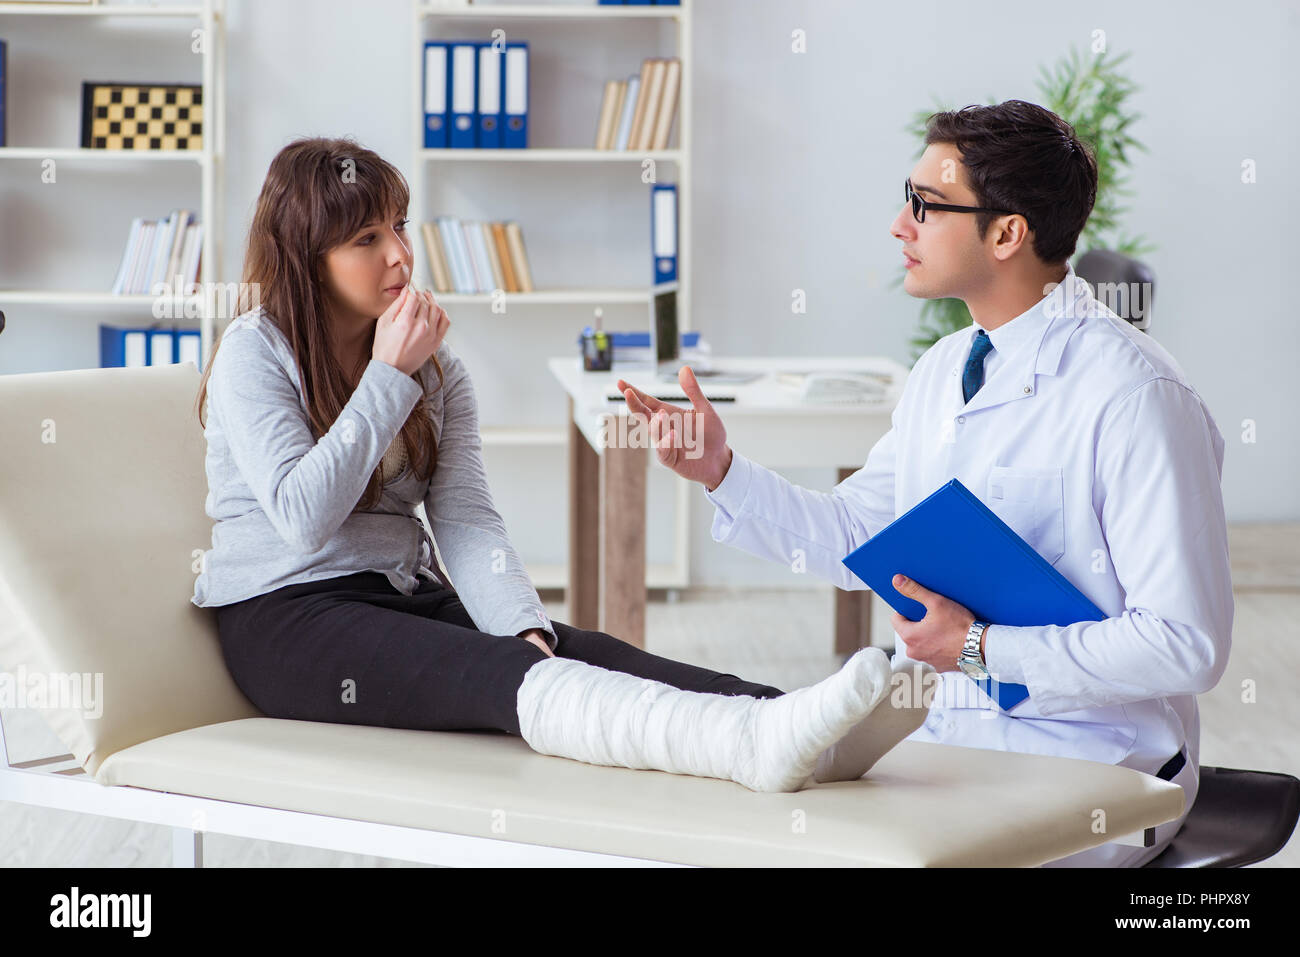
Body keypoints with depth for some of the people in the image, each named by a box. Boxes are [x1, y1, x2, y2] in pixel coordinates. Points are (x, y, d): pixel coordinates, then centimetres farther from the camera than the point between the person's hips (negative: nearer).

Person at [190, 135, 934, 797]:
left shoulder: (438, 369, 12)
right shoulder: (255, 355, -4)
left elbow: (467, 522, 0)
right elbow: (303, 516, -18)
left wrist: (523, 625, -19)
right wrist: (389, 377, -13)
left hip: (403, 598, 6)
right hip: (285, 617, -6)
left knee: (586, 654, -23)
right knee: (491, 673, -33)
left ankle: (809, 740, -47)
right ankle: (753, 745, -59)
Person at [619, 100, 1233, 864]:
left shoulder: (1135, 398, -17)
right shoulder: (943, 371, 10)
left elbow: (1187, 645, -20)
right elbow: (856, 538, 19)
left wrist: (982, 649, -19)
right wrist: (722, 471, 6)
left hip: (1077, 775, -7)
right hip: (930, 736, 7)